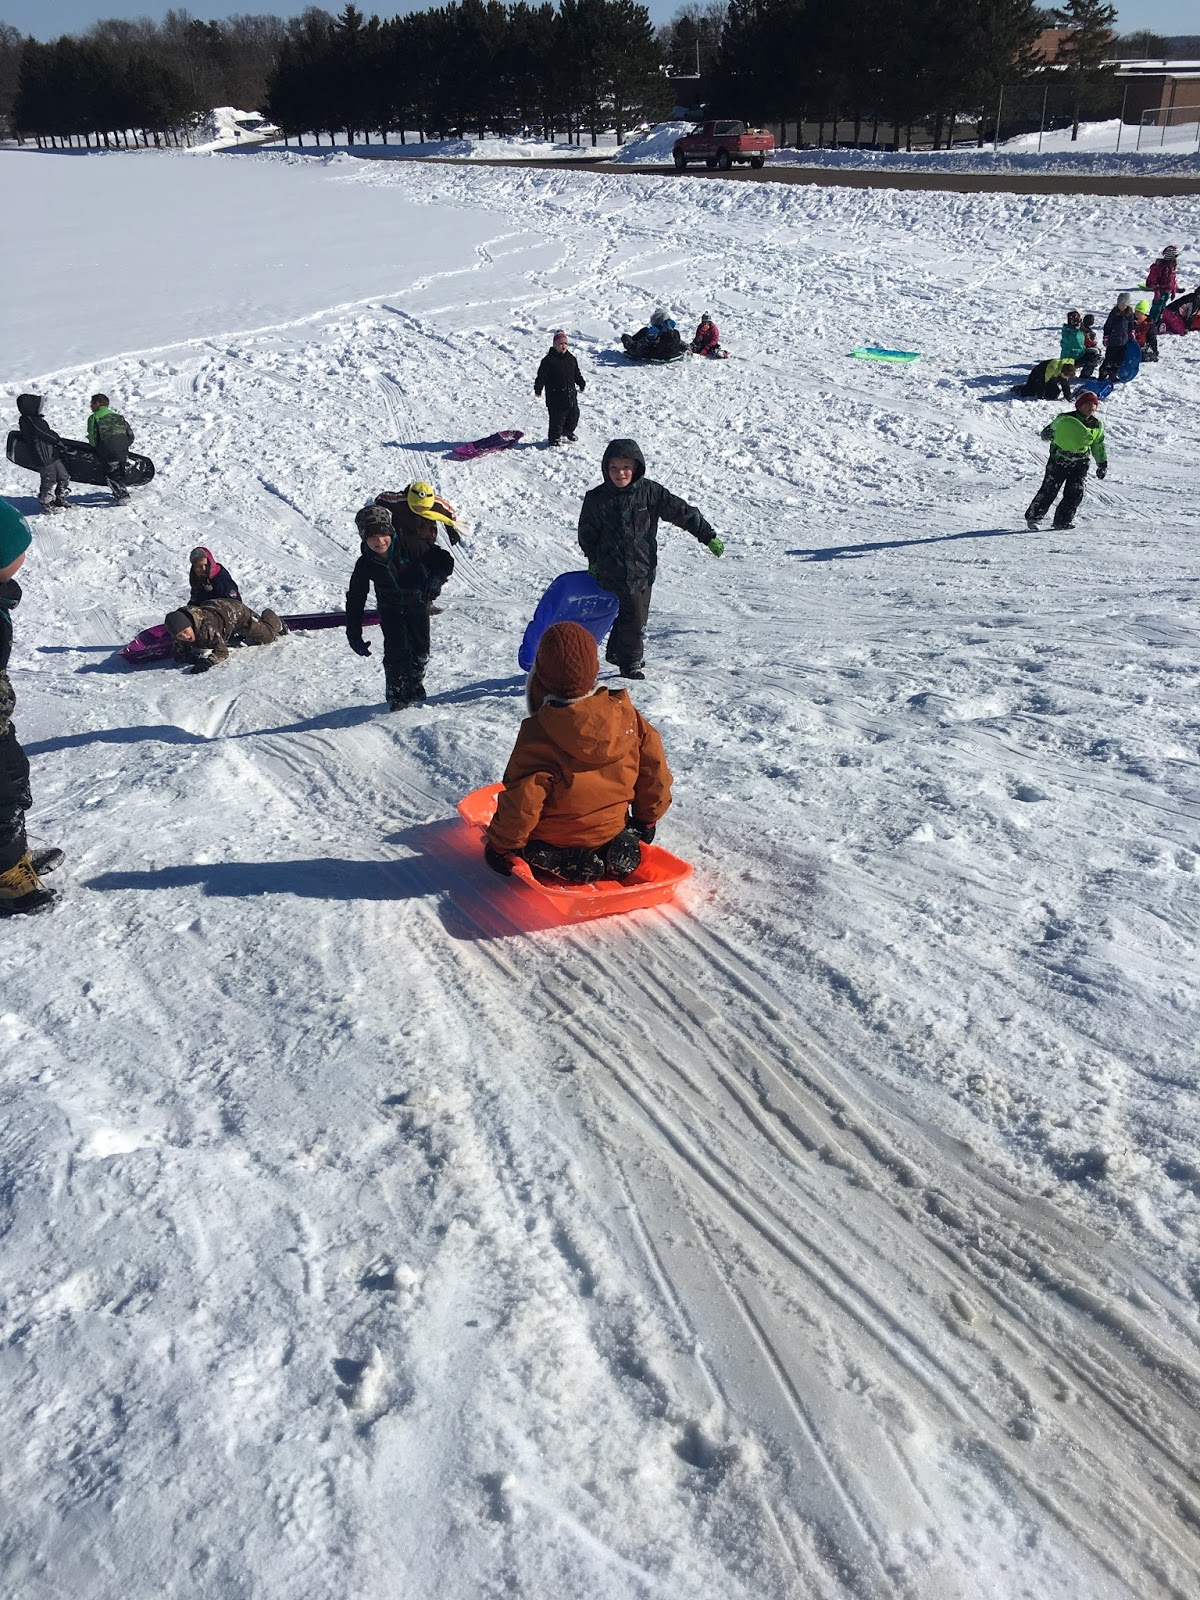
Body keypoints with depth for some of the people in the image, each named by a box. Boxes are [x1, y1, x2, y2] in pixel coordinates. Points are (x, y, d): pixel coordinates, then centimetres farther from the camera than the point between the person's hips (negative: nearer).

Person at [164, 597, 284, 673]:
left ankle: (272, 617, 37)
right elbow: (177, 655, -20)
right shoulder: (179, 631, -31)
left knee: (267, 636, 5)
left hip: (235, 612, -6)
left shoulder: (206, 627, -49)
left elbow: (222, 651, -48)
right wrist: (196, 658, -39)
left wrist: (207, 662, -66)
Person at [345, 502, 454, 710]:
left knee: (420, 649, 3)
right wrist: (354, 636, -12)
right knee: (396, 650, -13)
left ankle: (415, 690, 27)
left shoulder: (410, 545, -27)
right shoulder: (365, 564, -20)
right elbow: (355, 600, -10)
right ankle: (397, 696, 2)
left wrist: (436, 579, -42)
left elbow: (445, 560, -21)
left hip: (417, 602, 0)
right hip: (390, 609, 0)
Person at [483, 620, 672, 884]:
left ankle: (559, 864, -5)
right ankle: (614, 852, 3)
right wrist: (647, 819, 14)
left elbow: (522, 802, -24)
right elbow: (654, 767, -2)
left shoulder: (537, 734, -24)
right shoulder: (625, 713, -11)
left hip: (553, 840, -5)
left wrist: (500, 845, -8)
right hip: (612, 830, 5)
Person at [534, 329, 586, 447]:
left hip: (571, 394, 6)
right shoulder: (549, 360, -9)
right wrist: (538, 389, -17)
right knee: (557, 418, -4)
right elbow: (541, 376, -11)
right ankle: (554, 438, 14)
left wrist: (582, 384, 18)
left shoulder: (571, 359, 10)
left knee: (574, 415, 13)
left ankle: (567, 431, 39)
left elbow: (577, 374, 22)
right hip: (555, 396, -6)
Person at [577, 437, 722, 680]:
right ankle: (631, 662, 13)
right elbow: (587, 533, 9)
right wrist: (593, 561, 9)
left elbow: (681, 511, -1)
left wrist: (708, 536, -3)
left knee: (636, 615, 14)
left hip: (644, 569, 3)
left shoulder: (649, 492, -4)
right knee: (635, 617, -6)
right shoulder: (596, 499, -5)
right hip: (614, 571, -3)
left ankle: (617, 652, 36)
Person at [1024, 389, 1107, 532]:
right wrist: (1047, 434, -17)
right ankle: (1033, 517, 8)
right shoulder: (1065, 419, -11)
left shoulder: (1097, 425, 3)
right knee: (1049, 490, -5)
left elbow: (1098, 446, 14)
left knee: (1075, 492, -5)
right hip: (1059, 460, -4)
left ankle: (1064, 520, 7)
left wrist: (1102, 464, 13)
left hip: (1080, 463, 4)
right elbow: (1049, 430, 3)